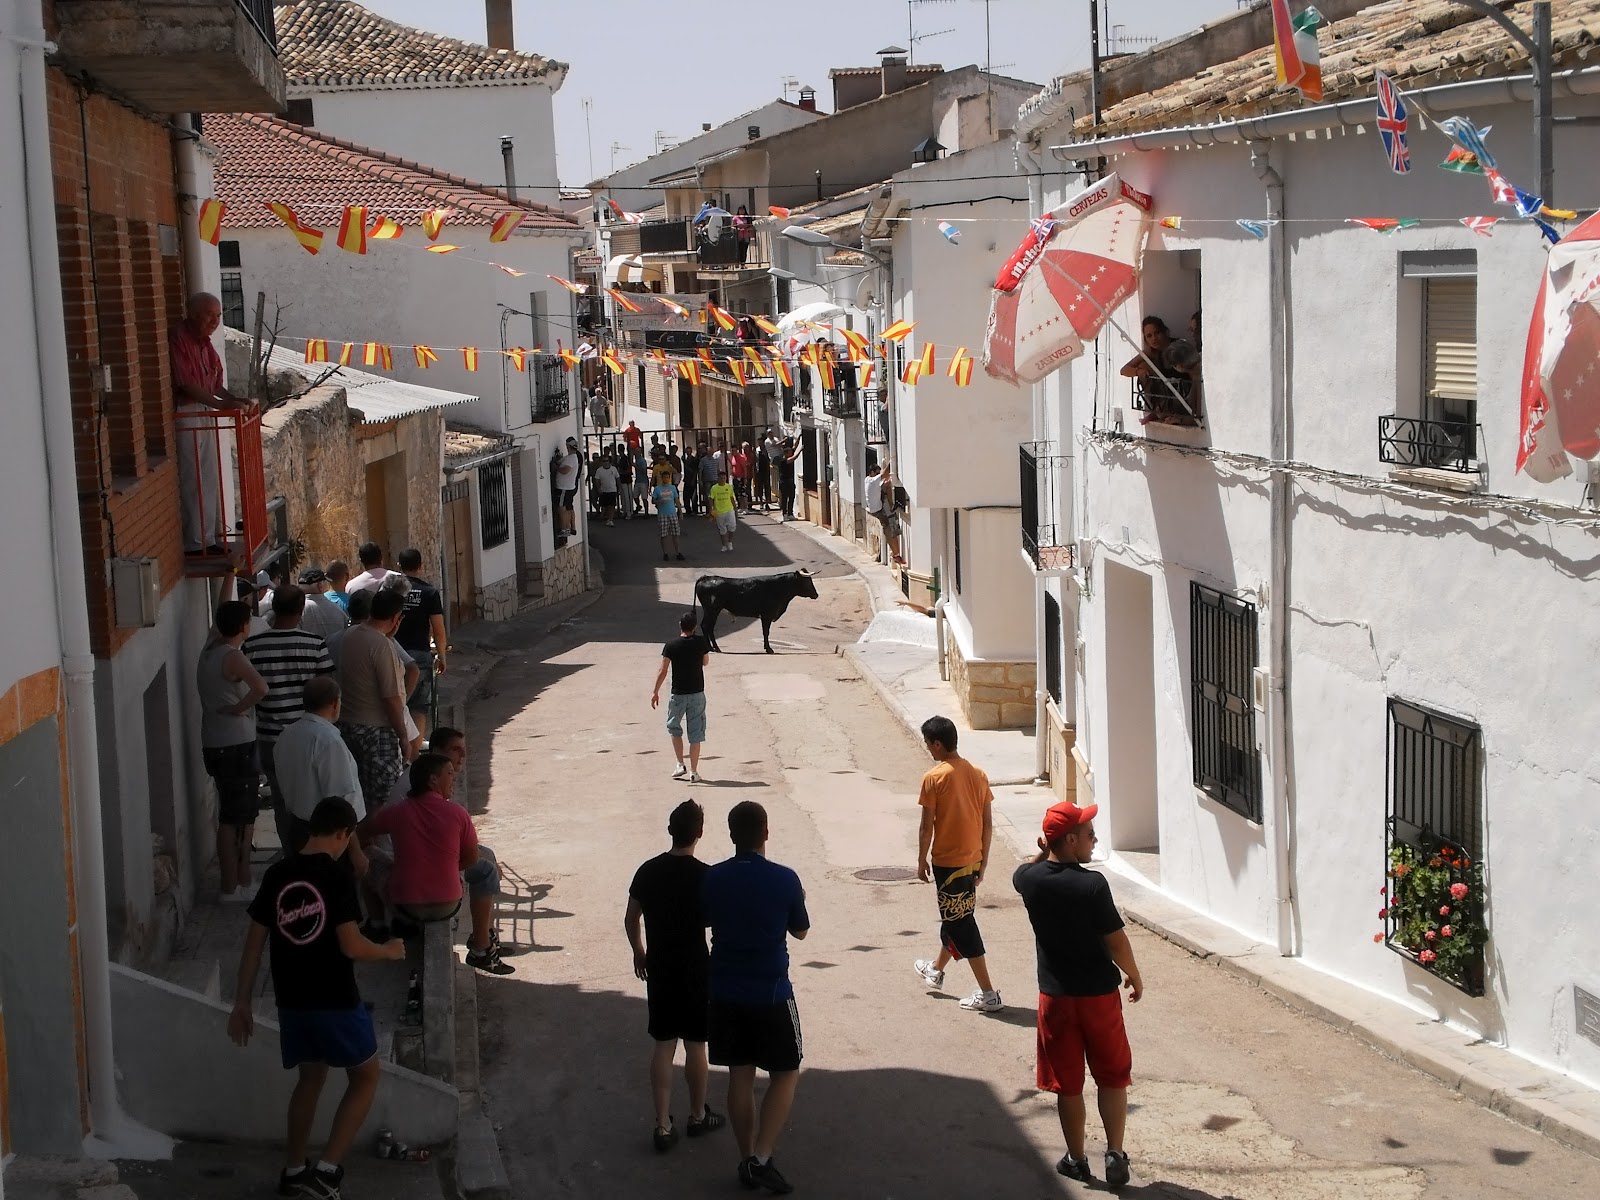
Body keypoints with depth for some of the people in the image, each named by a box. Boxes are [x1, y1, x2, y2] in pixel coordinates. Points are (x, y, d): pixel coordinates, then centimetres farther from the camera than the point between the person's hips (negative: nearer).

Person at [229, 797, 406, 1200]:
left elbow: (254, 943, 5)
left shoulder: (276, 874, 2)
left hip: (291, 1001, 6)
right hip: (336, 1001, -6)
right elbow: (351, 947, -19)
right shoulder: (338, 877, -15)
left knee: (311, 1077, 24)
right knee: (365, 1076, 12)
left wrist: (241, 1003, 11)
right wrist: (389, 951, 1)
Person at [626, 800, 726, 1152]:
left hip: (658, 969, 4)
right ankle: (698, 1116, 26)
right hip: (695, 971, -4)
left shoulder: (648, 871, -3)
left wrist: (639, 952, 23)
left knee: (662, 1045, 9)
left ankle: (663, 1125, 9)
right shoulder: (703, 875, -16)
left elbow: (631, 919, 7)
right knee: (695, 1044, 11)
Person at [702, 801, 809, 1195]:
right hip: (771, 993, -3)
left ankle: (747, 1160, 19)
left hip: (725, 992, 4)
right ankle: (761, 1159, -1)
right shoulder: (785, 879, -13)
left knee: (739, 1075, 13)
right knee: (785, 1074, 9)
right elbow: (800, 931, 2)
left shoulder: (713, 878, -4)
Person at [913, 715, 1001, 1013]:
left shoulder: (934, 778, -16)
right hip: (972, 860, 7)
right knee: (954, 916, 24)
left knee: (961, 924, -1)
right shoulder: (978, 775, 2)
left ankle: (988, 994, -2)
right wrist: (983, 861, 14)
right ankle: (936, 970, 47)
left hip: (947, 862, -7)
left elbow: (927, 826, -13)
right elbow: (988, 824, 5)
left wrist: (922, 861, -1)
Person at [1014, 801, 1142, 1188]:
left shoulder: (1030, 880, -7)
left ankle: (1077, 1160, 22)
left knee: (1066, 1083, 13)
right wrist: (1135, 976, 2)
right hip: (1099, 994, -3)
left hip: (1055, 996, 3)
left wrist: (1043, 851, 5)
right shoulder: (1092, 884, -20)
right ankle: (1115, 1154, 13)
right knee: (1112, 1077, 14)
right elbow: (1116, 942, -14)